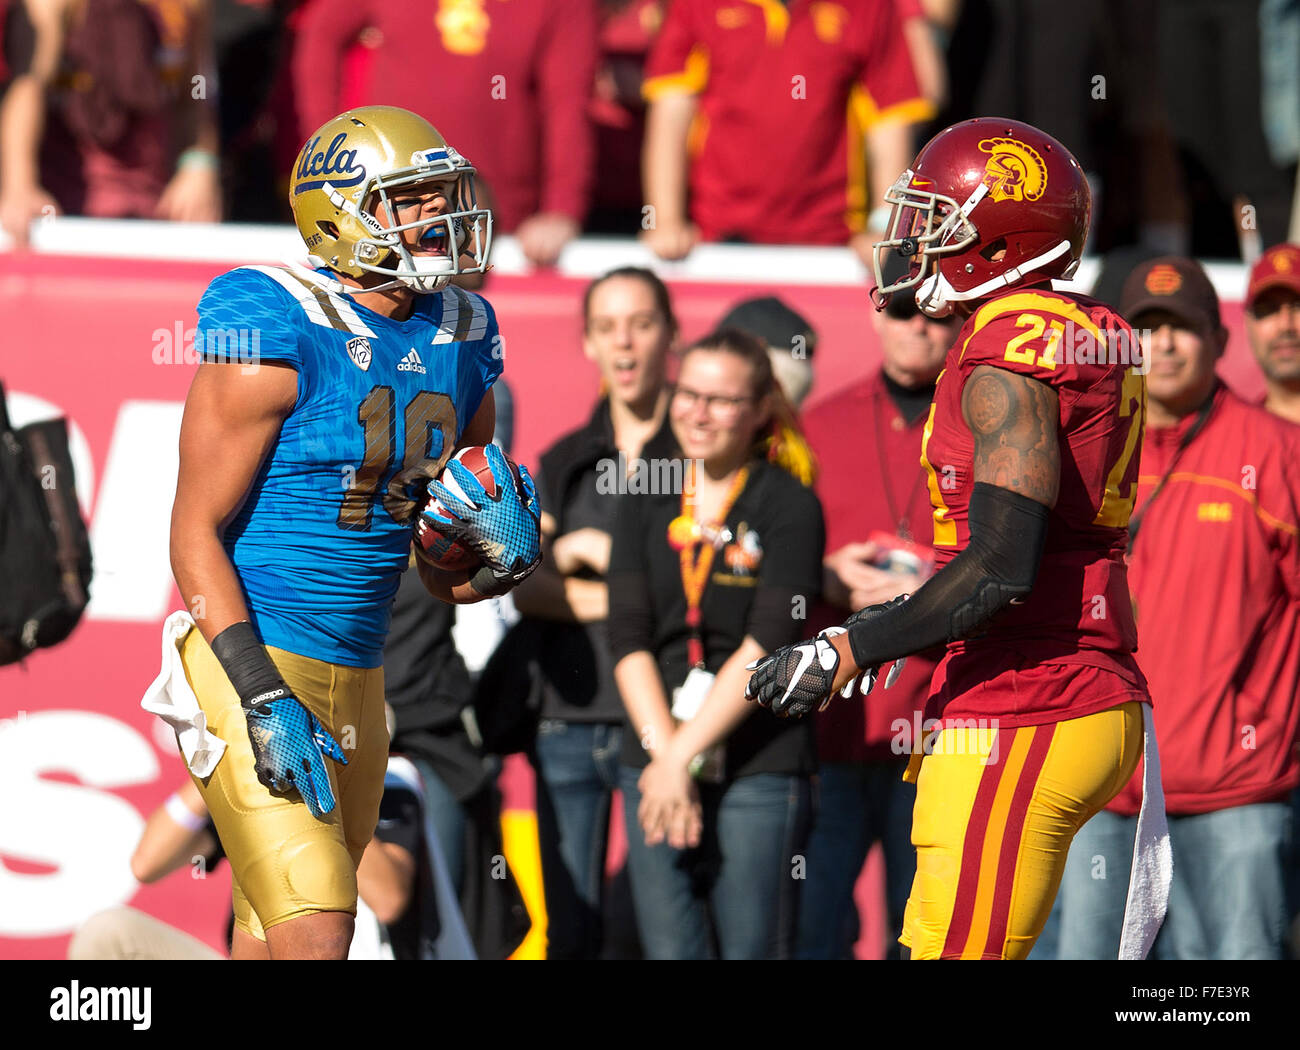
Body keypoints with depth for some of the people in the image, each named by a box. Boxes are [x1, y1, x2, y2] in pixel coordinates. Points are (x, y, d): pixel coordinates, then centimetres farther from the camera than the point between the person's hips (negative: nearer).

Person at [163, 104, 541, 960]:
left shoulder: (457, 345, 8)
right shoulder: (277, 338, -14)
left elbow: (446, 576, 16)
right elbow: (196, 530, -14)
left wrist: (504, 551, -8)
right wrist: (262, 700, -22)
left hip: (355, 686, 8)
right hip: (251, 665, -8)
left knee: (278, 943, 11)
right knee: (316, 937, -17)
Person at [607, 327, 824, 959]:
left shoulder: (789, 505, 0)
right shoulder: (646, 502, 12)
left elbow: (766, 647, -9)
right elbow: (628, 639, 3)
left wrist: (684, 752, -13)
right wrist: (663, 753, -10)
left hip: (760, 766, -4)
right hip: (654, 764, 4)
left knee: (752, 949, -5)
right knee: (670, 950, -1)